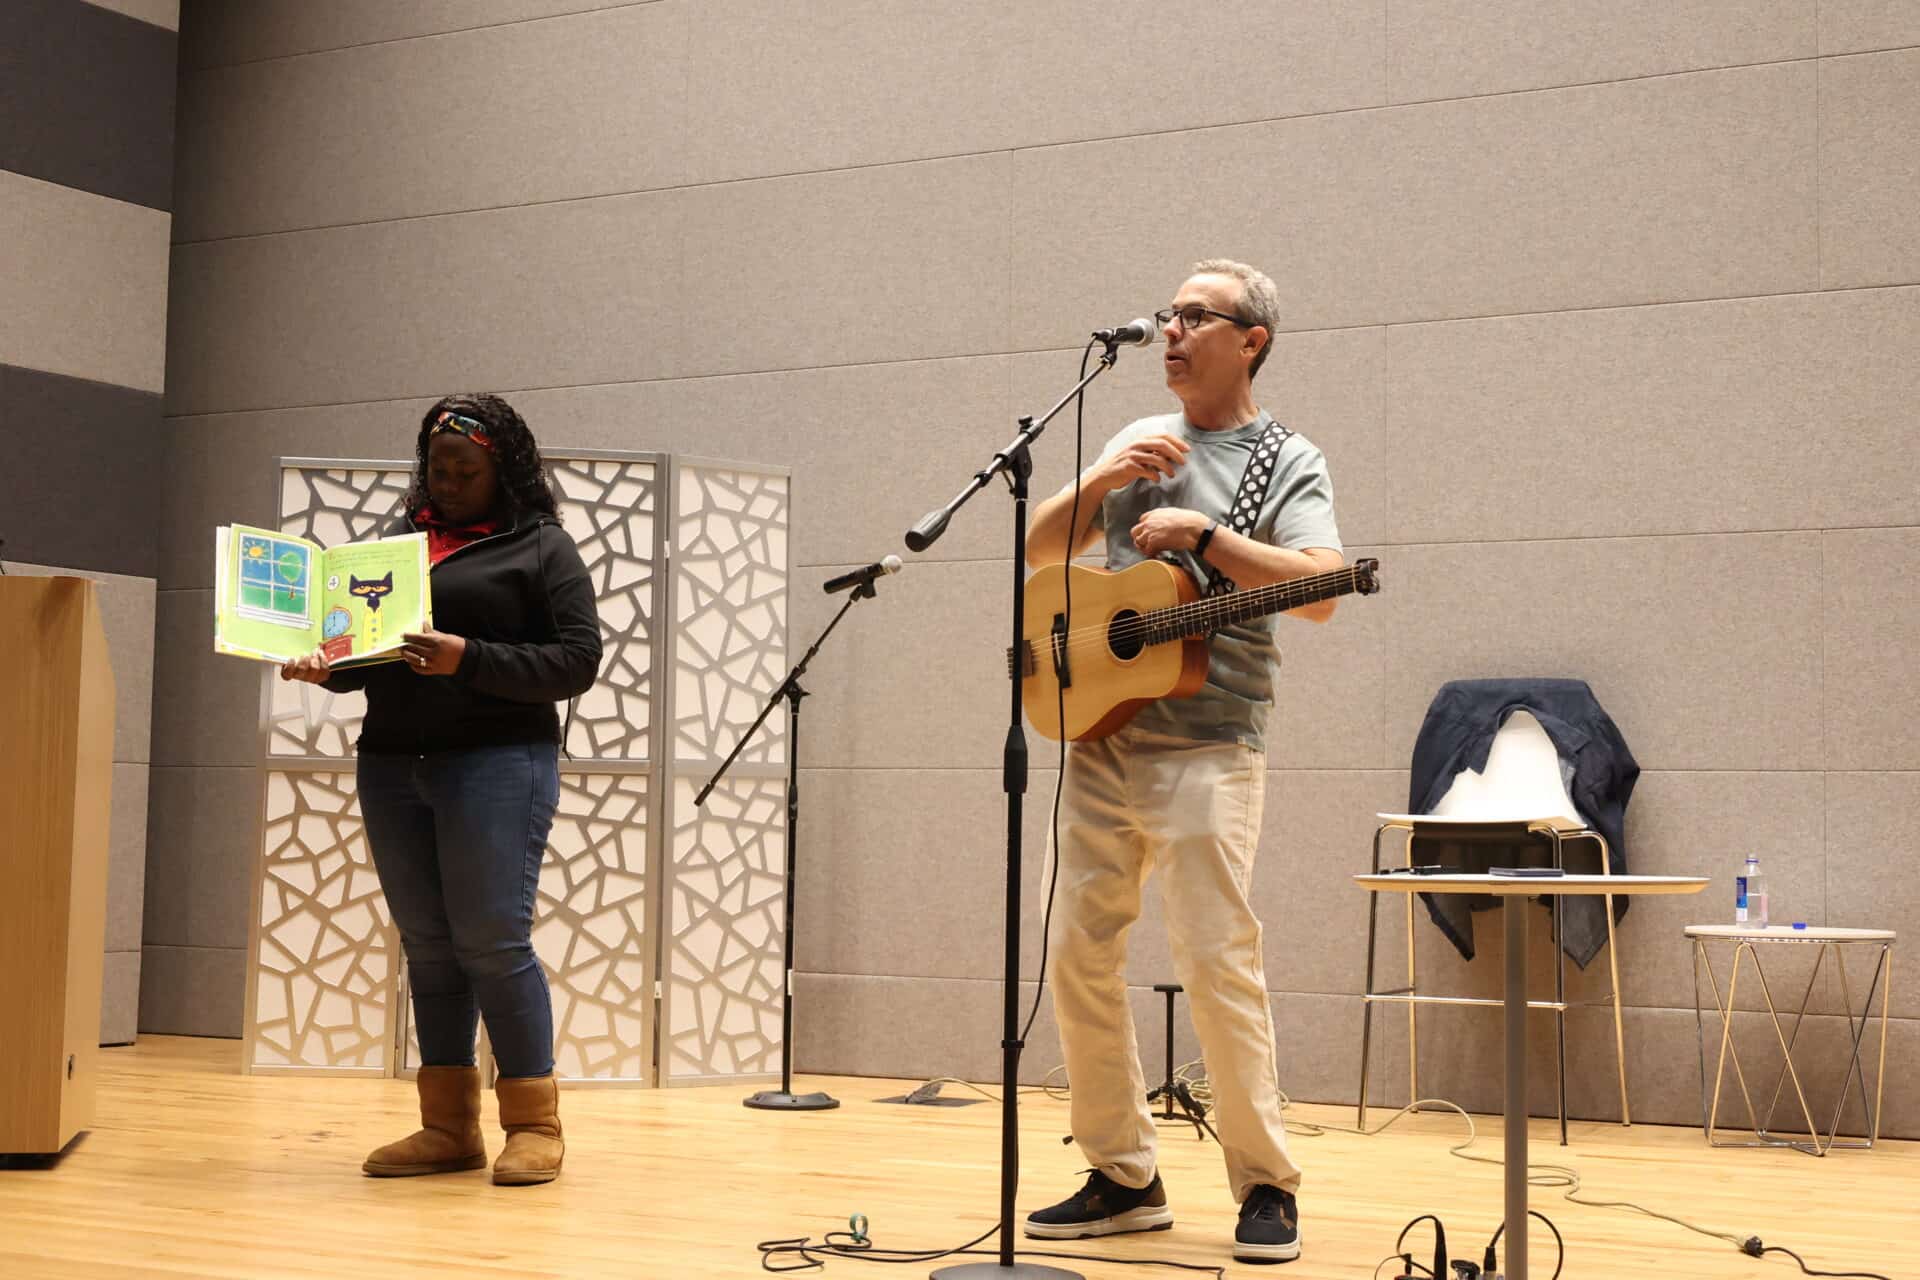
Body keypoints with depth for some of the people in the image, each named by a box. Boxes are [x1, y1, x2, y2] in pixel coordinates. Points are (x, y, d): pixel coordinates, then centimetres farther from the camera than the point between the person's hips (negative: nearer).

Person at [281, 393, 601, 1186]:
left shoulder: (542, 548, 3)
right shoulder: (397, 542, 18)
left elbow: (577, 662, -6)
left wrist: (470, 661, -18)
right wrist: (324, 667, -3)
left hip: (498, 762, -5)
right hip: (390, 764, 5)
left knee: (492, 942, -9)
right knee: (427, 947, 5)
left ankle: (534, 1126, -1)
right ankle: (448, 1128, 10)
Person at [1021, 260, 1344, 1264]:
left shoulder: (1287, 462, 1)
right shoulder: (1137, 442, 18)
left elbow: (1319, 588, -15)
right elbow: (1037, 552, 14)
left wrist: (1202, 533, -17)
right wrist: (1101, 483, -2)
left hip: (1206, 747, -6)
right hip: (1099, 736, 6)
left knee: (1217, 962, -10)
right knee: (1078, 956, 4)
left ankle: (1266, 1186, 2)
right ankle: (1123, 1178, 15)